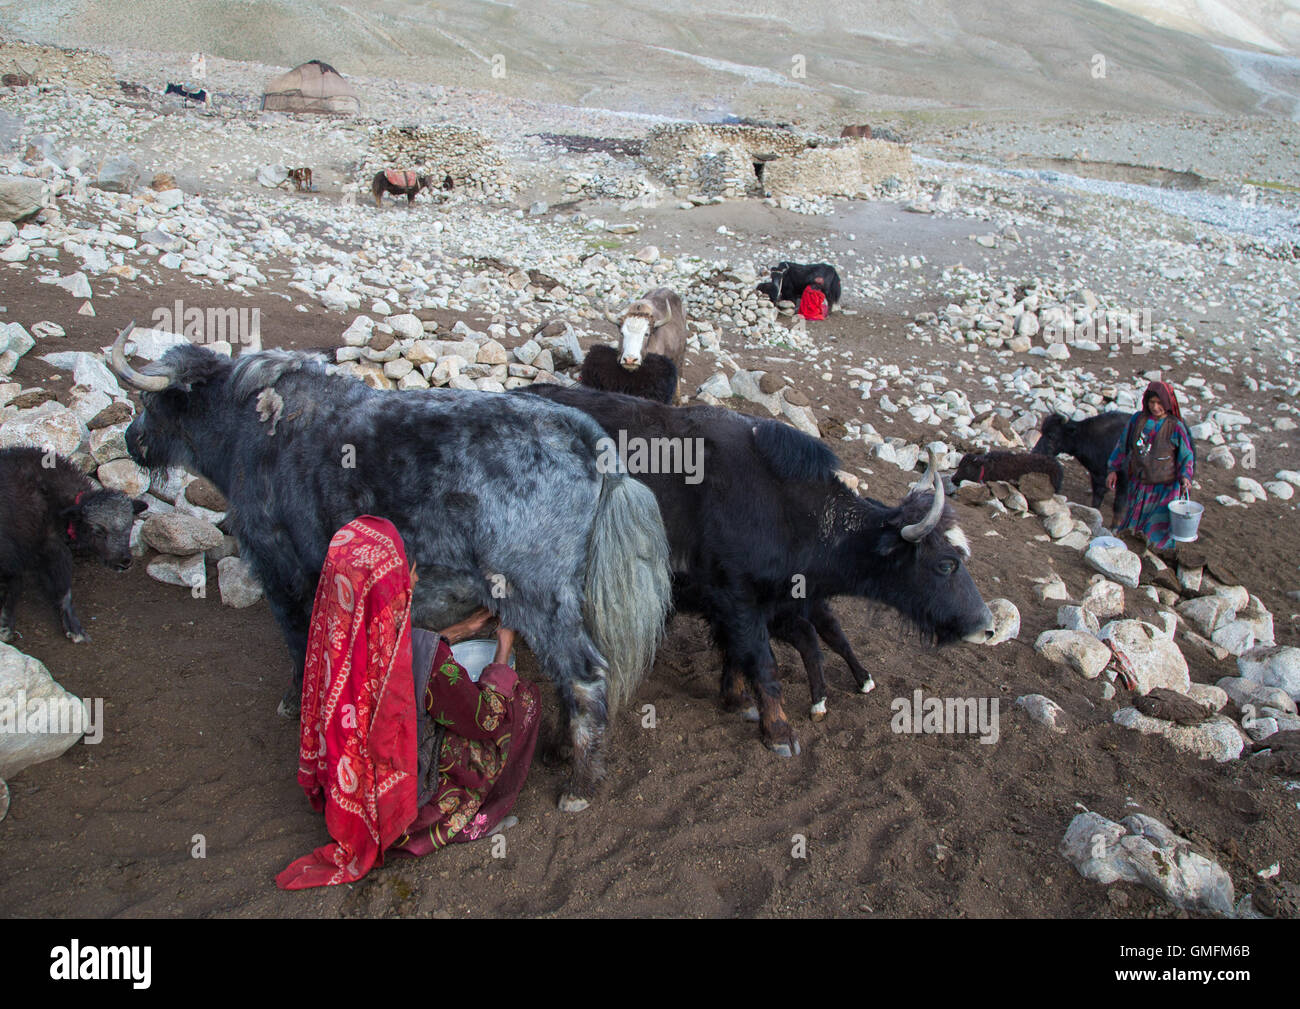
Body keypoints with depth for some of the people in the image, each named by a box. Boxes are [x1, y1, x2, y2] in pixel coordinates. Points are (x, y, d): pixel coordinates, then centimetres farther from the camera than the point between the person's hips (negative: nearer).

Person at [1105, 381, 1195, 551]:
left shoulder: (1175, 427, -10)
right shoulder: (1137, 419, -2)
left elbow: (1186, 456, -3)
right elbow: (1123, 445, 9)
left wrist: (1185, 477, -18)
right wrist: (1113, 470, 8)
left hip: (1165, 488, -3)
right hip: (1139, 484, 3)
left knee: (1159, 534, -3)